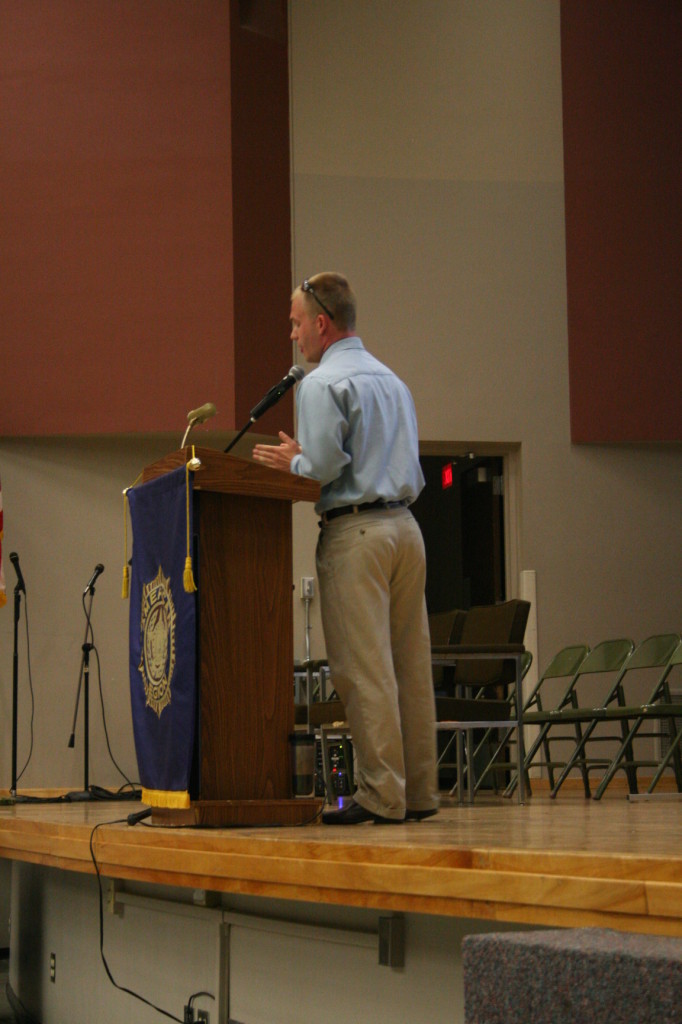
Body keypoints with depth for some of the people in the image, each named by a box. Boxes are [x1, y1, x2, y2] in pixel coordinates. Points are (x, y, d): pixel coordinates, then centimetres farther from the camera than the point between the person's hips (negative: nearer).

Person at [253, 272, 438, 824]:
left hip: (354, 530, -8)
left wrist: (290, 462, 6)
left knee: (364, 670, -7)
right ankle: (419, 791, 9)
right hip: (405, 524, 8)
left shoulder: (322, 384, -6)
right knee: (411, 667, 7)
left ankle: (381, 795, -7)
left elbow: (324, 466, -16)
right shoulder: (393, 380, 20)